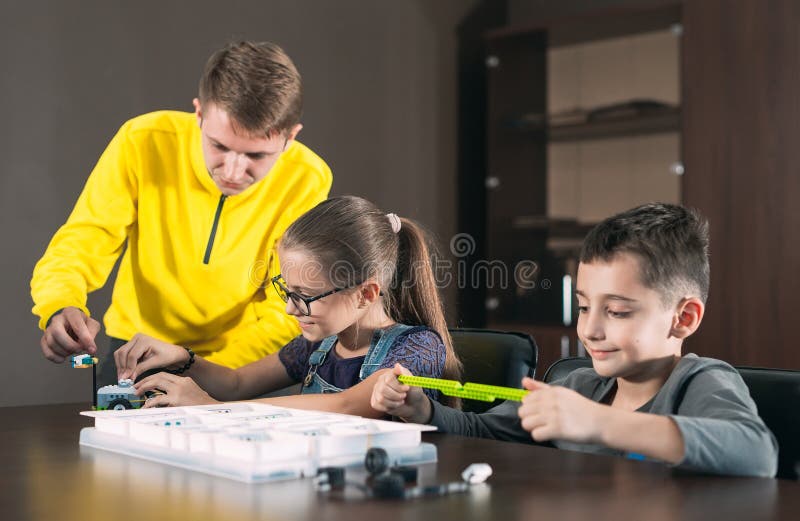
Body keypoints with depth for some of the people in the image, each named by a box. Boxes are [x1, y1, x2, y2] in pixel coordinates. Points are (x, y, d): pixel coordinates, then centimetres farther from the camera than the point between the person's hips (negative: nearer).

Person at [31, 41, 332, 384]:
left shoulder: (306, 180, -17)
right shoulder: (143, 142, -17)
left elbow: (291, 311, -13)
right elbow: (77, 247, -13)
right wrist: (61, 309, -36)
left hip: (242, 358, 0)